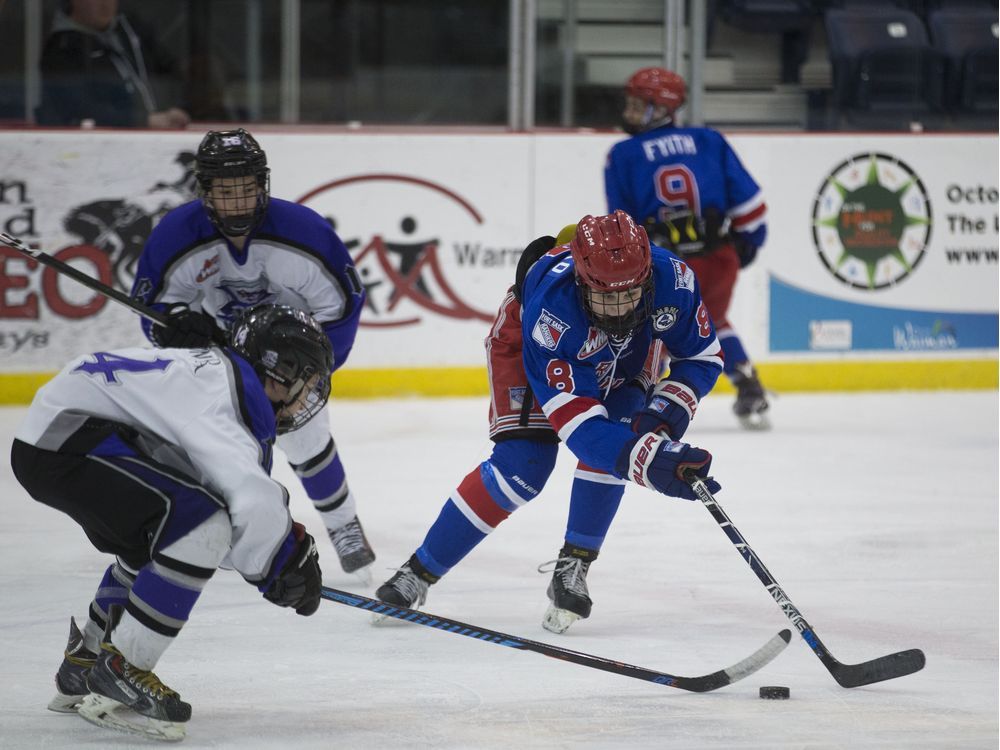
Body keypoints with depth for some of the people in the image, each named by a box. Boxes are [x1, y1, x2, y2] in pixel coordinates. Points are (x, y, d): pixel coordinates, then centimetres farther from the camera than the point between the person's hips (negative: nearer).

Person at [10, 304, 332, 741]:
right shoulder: (219, 390, -17)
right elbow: (251, 498, -28)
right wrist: (290, 560, -13)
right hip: (61, 440, -11)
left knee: (155, 541, 28)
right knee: (202, 527, -20)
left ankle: (83, 665, 37)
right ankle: (118, 672, -13)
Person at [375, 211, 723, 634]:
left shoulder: (671, 279, -37)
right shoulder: (551, 308, -46)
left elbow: (704, 356, -18)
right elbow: (579, 425, -46)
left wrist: (668, 411, -35)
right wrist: (652, 462, -59)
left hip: (633, 349, 4)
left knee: (617, 429, -23)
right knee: (522, 464, -16)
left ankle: (573, 569, -8)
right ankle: (419, 572, -3)